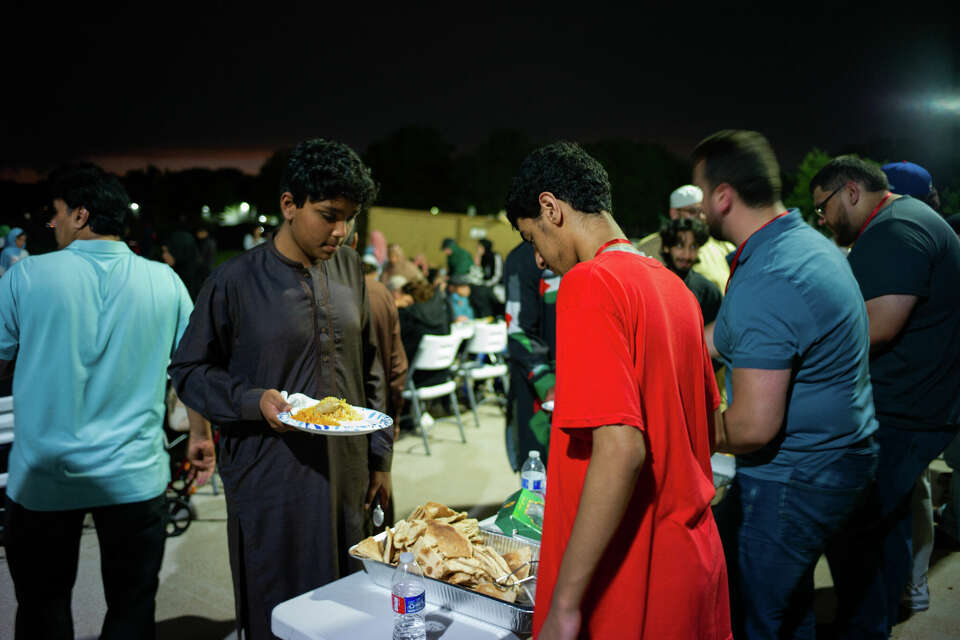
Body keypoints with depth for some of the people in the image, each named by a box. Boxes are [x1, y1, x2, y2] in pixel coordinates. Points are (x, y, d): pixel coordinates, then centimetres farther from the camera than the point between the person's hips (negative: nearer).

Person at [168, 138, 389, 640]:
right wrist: (254, 400, -19)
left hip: (346, 474, 5)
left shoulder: (347, 266, 5)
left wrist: (379, 457, 11)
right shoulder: (236, 280, -9)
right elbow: (188, 371, -2)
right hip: (270, 478, -4)